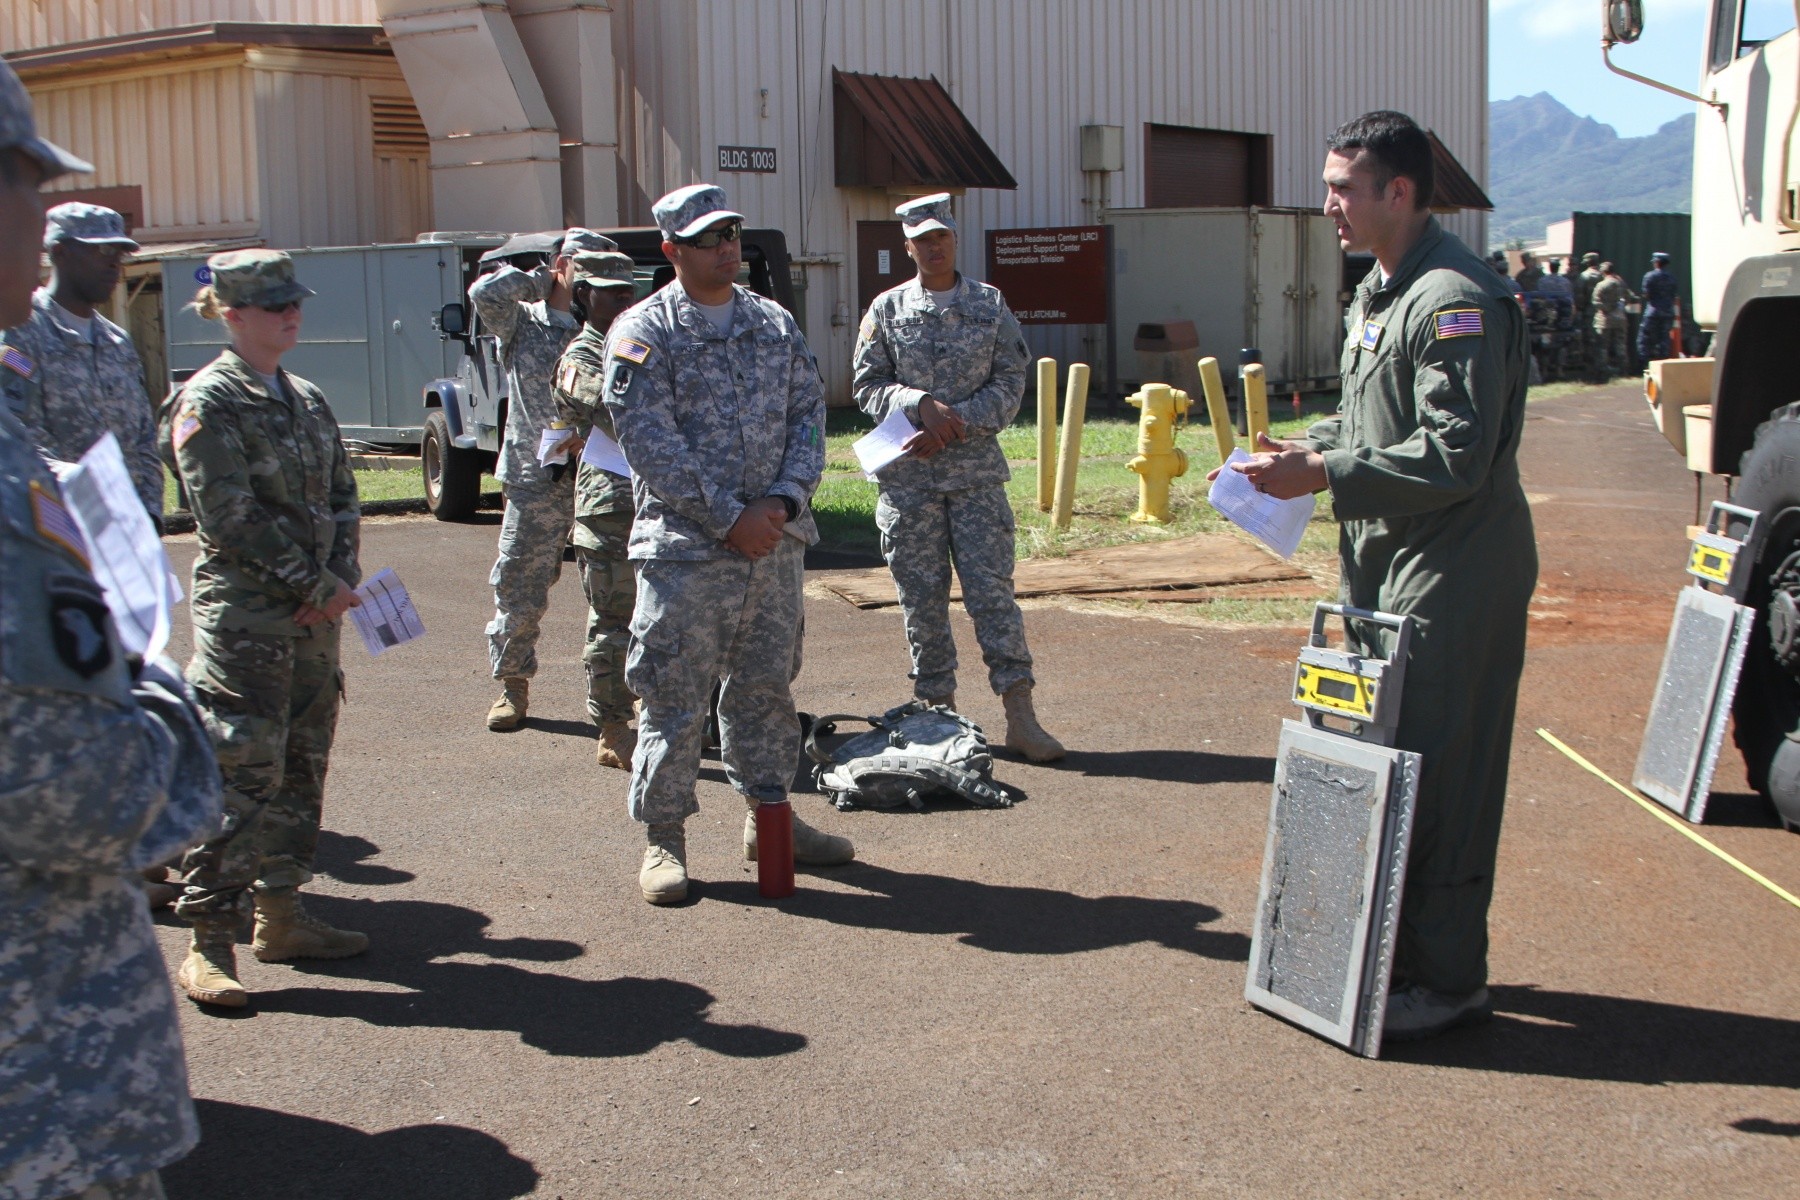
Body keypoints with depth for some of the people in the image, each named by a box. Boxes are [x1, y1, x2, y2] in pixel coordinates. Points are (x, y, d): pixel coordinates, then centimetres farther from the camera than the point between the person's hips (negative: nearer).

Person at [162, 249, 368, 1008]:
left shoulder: (305, 399, 14)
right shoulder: (206, 403, -8)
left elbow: (341, 496, 14)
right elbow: (232, 518, -15)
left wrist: (342, 578, -3)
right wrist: (319, 586, -12)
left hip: (312, 613, 8)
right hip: (243, 619, -7)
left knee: (302, 766, 12)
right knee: (242, 772, -9)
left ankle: (281, 915, 24)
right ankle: (209, 943, -3)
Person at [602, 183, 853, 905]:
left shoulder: (777, 325, 12)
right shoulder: (644, 333, -4)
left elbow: (809, 414, 8)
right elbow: (650, 442, -12)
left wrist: (784, 501, -8)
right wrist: (728, 518, -15)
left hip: (776, 541, 5)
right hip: (686, 547, -5)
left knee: (766, 684, 14)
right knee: (675, 696, -2)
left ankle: (768, 815, 28)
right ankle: (663, 839, 8)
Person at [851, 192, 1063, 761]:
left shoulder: (990, 305, 6)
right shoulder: (887, 309, 6)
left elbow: (1011, 384, 2)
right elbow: (867, 385, 4)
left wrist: (955, 424, -12)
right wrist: (921, 405, -14)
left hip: (976, 470, -1)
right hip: (907, 476, 1)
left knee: (992, 588, -6)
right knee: (921, 595, 5)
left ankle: (1020, 715, -4)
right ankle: (938, 709, 15)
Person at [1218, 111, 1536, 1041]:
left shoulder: (1456, 300, -18)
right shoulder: (1377, 293, 14)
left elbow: (1455, 455, -24)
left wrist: (1323, 473, -22)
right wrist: (1309, 444, 7)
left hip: (1453, 578, -10)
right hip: (1387, 566, 10)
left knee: (1439, 778, -4)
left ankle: (1449, 979, 6)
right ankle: (1394, 950, 28)